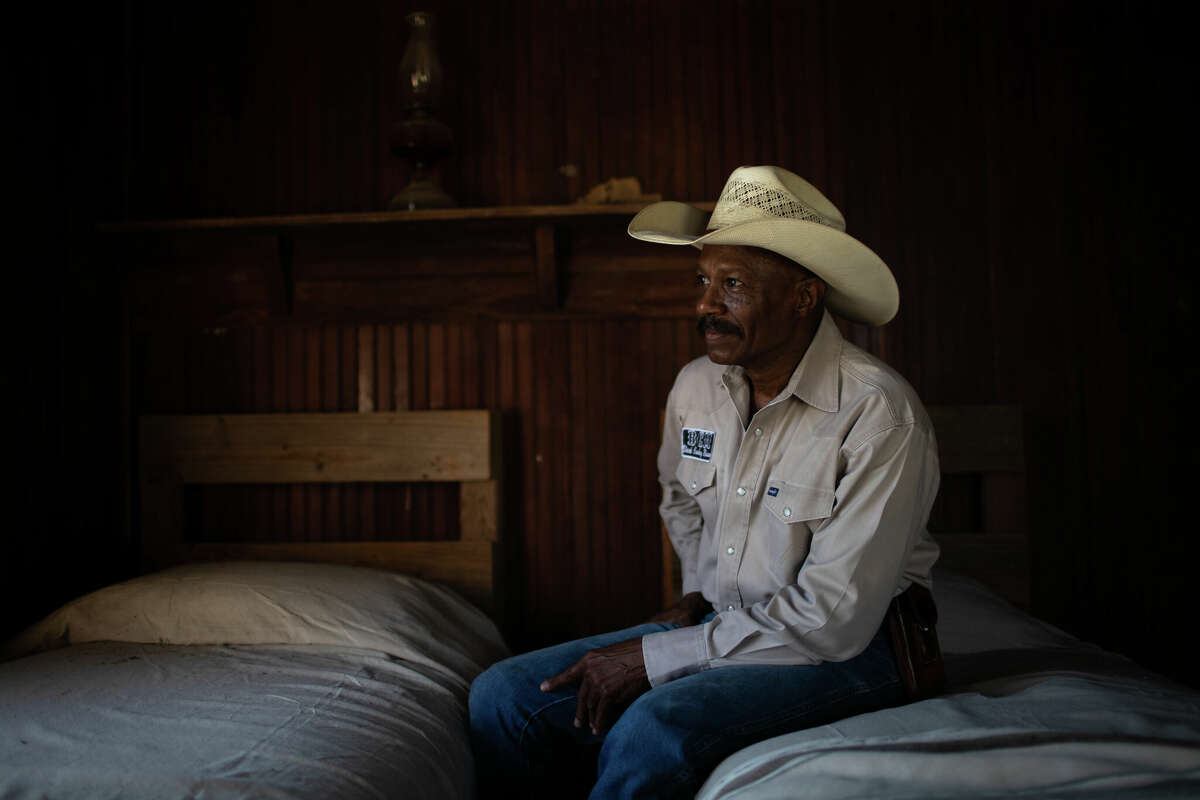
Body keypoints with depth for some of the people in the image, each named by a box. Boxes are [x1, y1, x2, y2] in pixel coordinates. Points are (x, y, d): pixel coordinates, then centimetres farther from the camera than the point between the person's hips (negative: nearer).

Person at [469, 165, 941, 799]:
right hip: (721, 623, 6)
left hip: (848, 651, -6)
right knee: (502, 697, -7)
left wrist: (655, 658, -20)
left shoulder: (880, 415, -21)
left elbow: (832, 620, -23)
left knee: (654, 729, -33)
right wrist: (697, 591, 8)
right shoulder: (695, 388, 0)